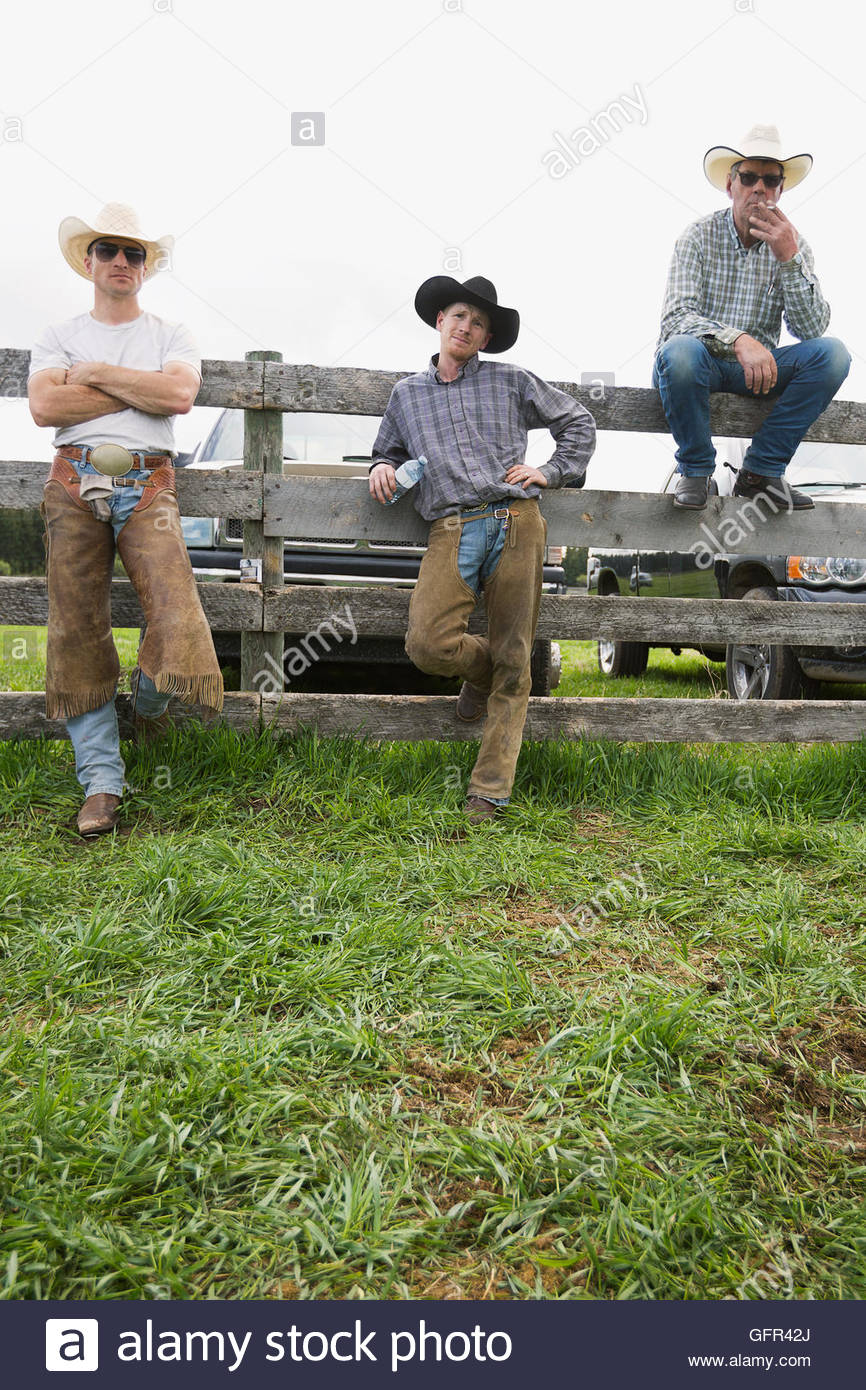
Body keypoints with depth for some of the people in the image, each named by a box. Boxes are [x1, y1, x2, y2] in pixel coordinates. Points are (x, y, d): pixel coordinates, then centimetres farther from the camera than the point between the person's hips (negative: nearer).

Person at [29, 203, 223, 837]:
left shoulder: (170, 334, 17)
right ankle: (101, 780, 2)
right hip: (74, 484, 1)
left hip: (148, 485, -1)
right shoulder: (61, 336, 19)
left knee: (177, 613, -20)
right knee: (79, 630, -4)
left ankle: (150, 702, 15)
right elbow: (44, 406, -1)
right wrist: (139, 390, -1)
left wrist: (94, 374, -1)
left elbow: (180, 394, -5)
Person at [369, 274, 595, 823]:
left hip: (517, 524, 0)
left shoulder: (512, 382, 18)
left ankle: (490, 792, 3)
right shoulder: (408, 393, 23)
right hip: (452, 531, 1)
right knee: (428, 644, -23)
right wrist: (381, 469, 10)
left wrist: (552, 472, 10)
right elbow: (388, 452, 34)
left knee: (512, 661, -4)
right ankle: (482, 669, 13)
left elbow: (579, 421, 25)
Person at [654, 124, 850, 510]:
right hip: (699, 362, -3)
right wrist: (737, 340, -37)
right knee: (680, 349, -37)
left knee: (832, 353, -20)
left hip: (758, 365, 3)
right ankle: (695, 469, -14)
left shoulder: (792, 244, 2)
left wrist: (788, 258, -20)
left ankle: (760, 471, -13)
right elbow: (675, 318, -21)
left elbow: (811, 329, -9)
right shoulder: (700, 236, -6)